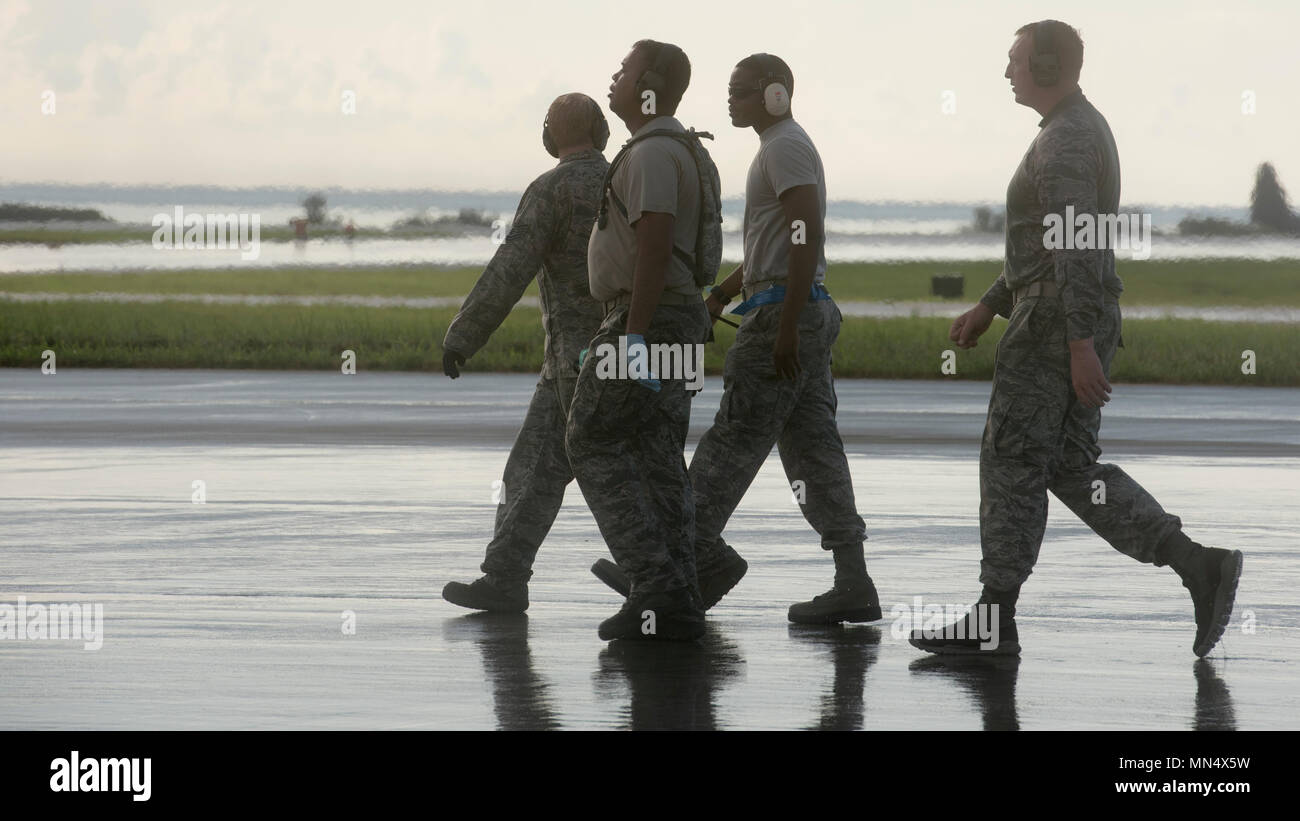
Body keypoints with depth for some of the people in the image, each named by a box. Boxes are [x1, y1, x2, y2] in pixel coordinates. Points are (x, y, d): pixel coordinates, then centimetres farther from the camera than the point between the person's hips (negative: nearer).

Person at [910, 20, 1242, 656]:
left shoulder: (1065, 140, -16)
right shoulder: (1084, 131, 19)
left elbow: (1076, 248, -23)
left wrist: (1080, 347, -27)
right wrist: (989, 306, 26)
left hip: (1054, 323, -10)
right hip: (1079, 324, 10)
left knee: (1011, 462, -2)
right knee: (1072, 467, 9)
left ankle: (993, 619, 5)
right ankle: (1197, 565, 0)